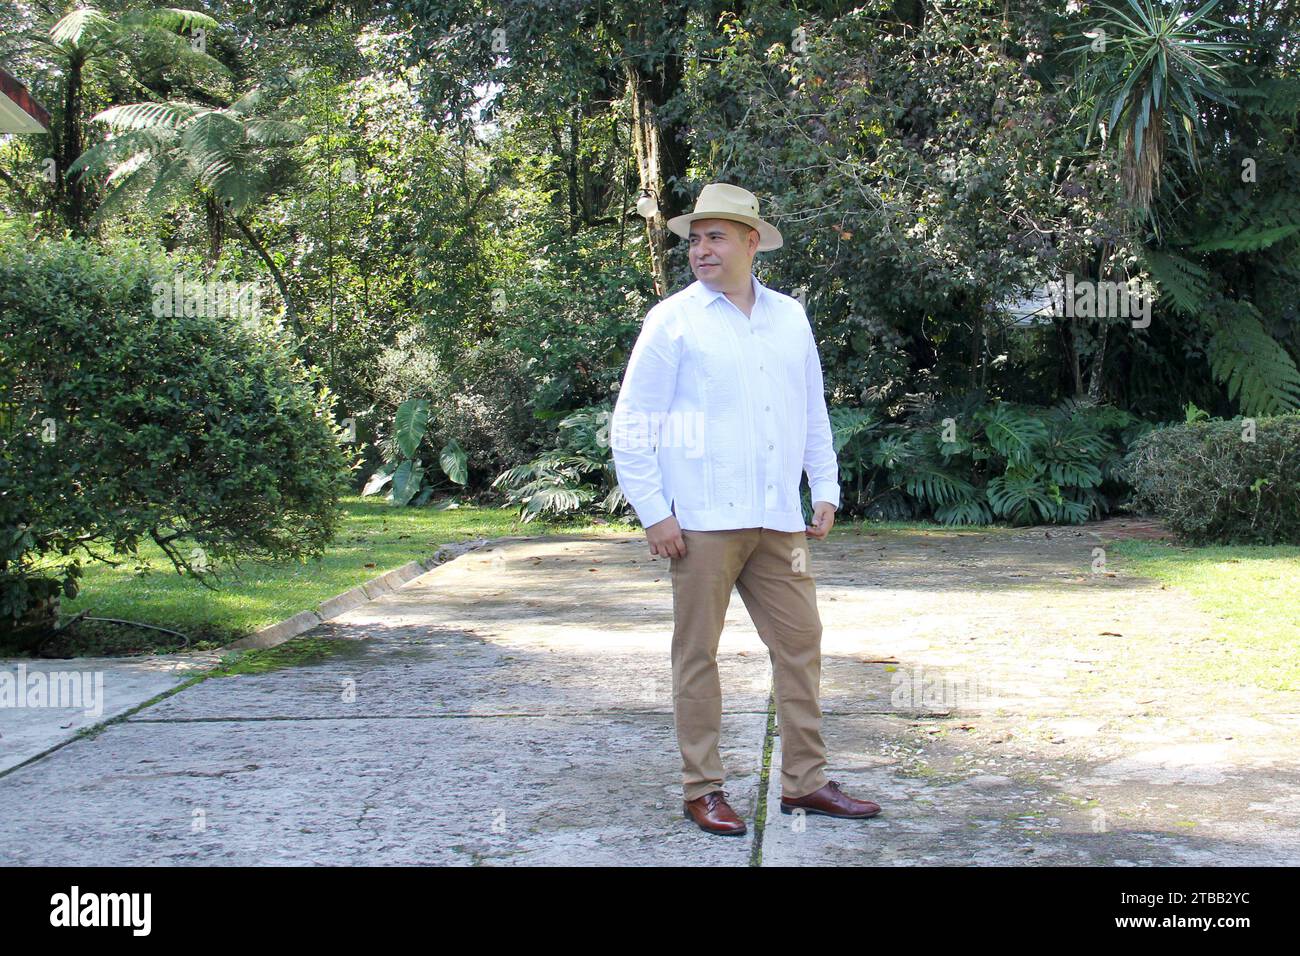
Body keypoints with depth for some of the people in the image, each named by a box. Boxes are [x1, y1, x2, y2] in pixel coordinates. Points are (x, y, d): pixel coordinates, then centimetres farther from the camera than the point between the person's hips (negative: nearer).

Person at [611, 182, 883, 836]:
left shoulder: (790, 317, 13)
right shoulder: (674, 320, 0)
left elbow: (813, 413, 21)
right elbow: (630, 425, -2)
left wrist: (825, 490, 14)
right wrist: (653, 513, -8)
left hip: (778, 518, 5)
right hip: (702, 518, -4)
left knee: (800, 643, 7)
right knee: (697, 652, 1)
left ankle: (804, 782, 18)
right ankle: (701, 789, 11)